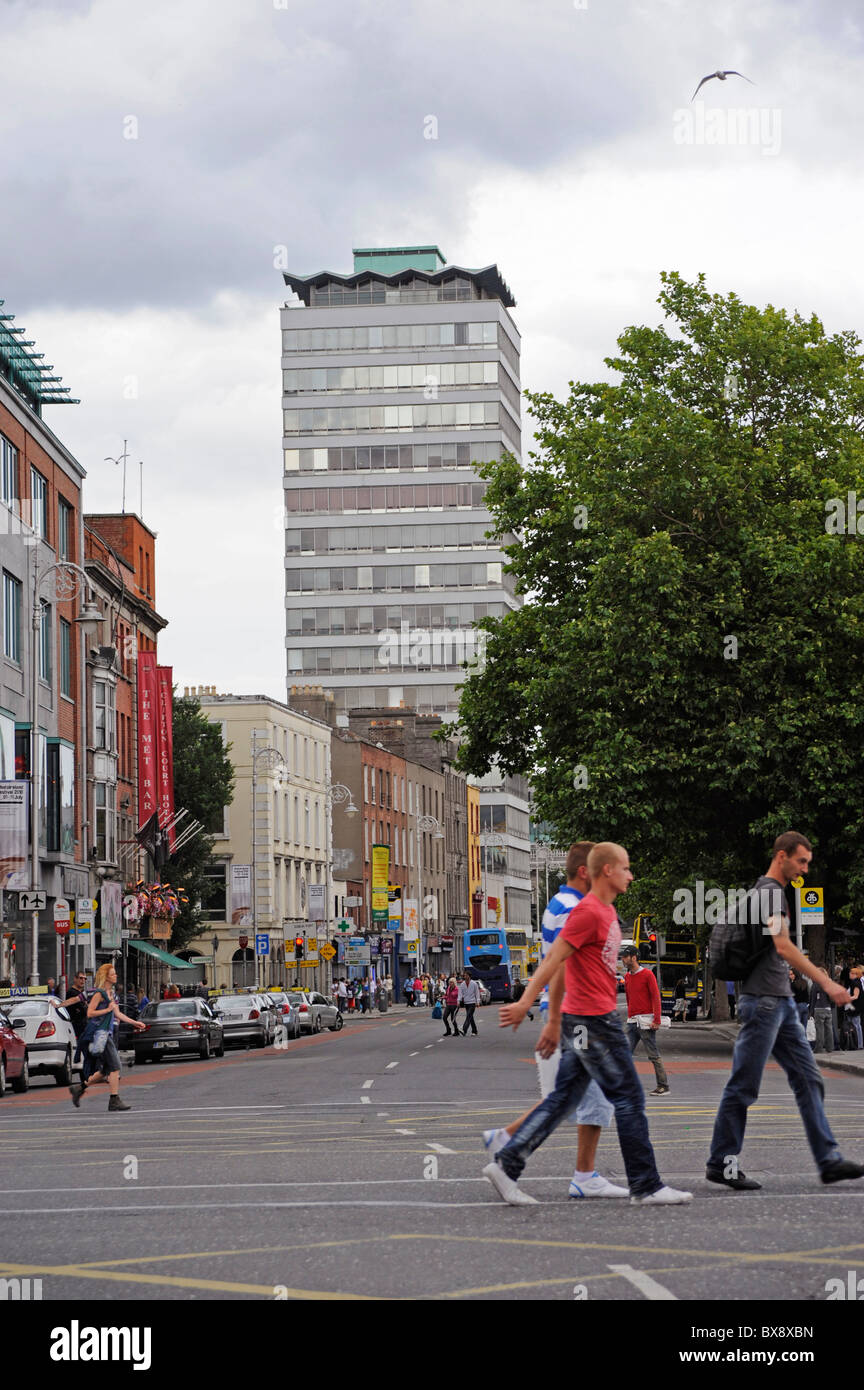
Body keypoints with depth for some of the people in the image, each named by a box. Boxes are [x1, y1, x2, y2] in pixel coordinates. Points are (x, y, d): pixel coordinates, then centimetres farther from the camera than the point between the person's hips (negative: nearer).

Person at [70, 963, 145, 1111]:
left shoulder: (111, 993, 17)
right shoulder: (99, 994, -11)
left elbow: (117, 1014, 22)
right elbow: (90, 1013, -15)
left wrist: (134, 1022, 19)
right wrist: (108, 1009, -16)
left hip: (106, 1033, 9)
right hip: (98, 1033, -9)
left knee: (105, 1070, 12)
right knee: (114, 1066, -12)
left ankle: (79, 1088, 23)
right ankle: (114, 1100, -10)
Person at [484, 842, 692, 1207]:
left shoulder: (606, 910, 17)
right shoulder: (588, 911, -14)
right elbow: (554, 959, -18)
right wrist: (525, 1003, -21)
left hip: (582, 1022, 10)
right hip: (593, 1021, -10)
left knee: (562, 1100, 9)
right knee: (629, 1098, -4)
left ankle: (506, 1165, 8)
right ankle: (646, 1187, 2)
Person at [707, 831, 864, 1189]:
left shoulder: (773, 892, 20)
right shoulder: (770, 892, -13)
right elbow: (783, 946, -24)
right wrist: (827, 983, -26)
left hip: (781, 1002, 10)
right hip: (763, 1001, -10)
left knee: (808, 1079, 5)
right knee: (744, 1086, -4)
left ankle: (829, 1161, 3)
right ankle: (721, 1163, 3)